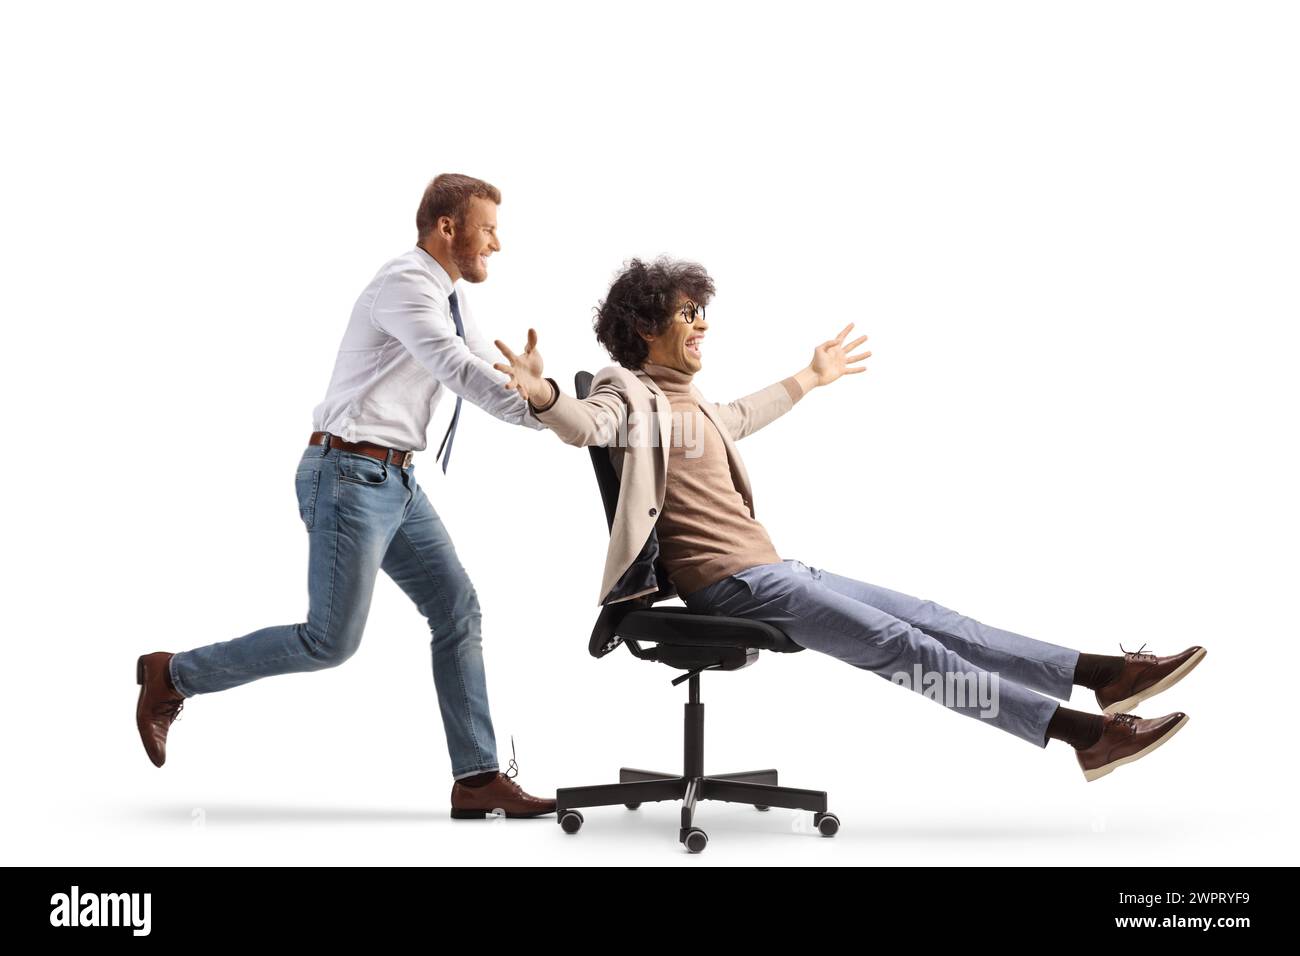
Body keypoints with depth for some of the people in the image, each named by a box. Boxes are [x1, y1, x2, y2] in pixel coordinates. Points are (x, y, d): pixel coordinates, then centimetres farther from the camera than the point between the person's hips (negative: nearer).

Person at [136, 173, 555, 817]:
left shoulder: (448, 295, 14)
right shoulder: (405, 283, -16)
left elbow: (486, 370, 13)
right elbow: (458, 371, -26)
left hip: (393, 480, 10)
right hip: (350, 475, -10)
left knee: (457, 612, 4)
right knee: (331, 639, -7)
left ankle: (477, 777, 7)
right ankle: (173, 675, 10)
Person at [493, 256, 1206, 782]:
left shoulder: (689, 404, 22)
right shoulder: (629, 395, -6)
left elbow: (742, 417, 44)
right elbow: (585, 425, -28)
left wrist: (812, 378, 54)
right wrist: (542, 396, -49)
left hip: (770, 570, 9)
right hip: (728, 582, -9)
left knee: (929, 620, 0)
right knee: (900, 644, -17)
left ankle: (1105, 673, -3)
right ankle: (1084, 731, -21)